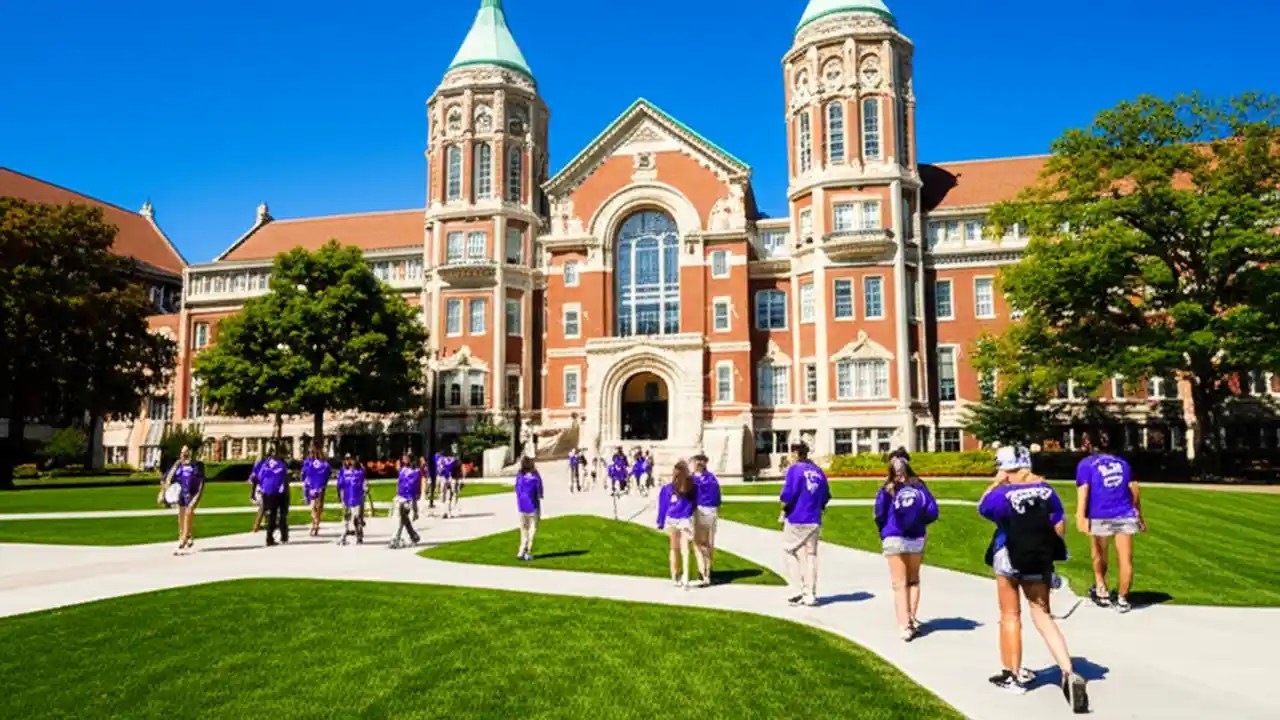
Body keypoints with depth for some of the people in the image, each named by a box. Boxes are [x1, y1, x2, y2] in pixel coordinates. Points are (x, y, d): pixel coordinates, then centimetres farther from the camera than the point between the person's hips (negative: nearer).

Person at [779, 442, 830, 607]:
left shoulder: (794, 469, -8)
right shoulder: (818, 471, 9)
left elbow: (788, 493, -16)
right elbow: (826, 496, 11)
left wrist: (784, 509, 1)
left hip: (796, 519, -5)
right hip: (815, 521, 5)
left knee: (793, 554, 7)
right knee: (811, 555, 11)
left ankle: (799, 591, 1)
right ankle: (810, 595, 11)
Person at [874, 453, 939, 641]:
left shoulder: (887, 490, -10)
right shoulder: (919, 486, -4)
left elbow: (879, 516, -11)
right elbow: (932, 512, -4)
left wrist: (884, 533, 9)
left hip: (894, 540, -2)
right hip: (917, 539, 2)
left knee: (899, 584, 5)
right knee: (913, 580, 21)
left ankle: (905, 626, 0)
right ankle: (912, 619, 22)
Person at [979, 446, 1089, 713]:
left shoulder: (1002, 494, -16)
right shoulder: (1046, 489, -4)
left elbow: (982, 508, 4)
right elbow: (1059, 528, 2)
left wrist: (995, 483, 7)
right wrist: (1045, 547, 14)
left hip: (1009, 560, -4)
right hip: (1040, 561, 4)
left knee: (1010, 616, 11)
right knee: (1043, 616, 11)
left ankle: (1013, 675, 20)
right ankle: (1069, 673, -3)